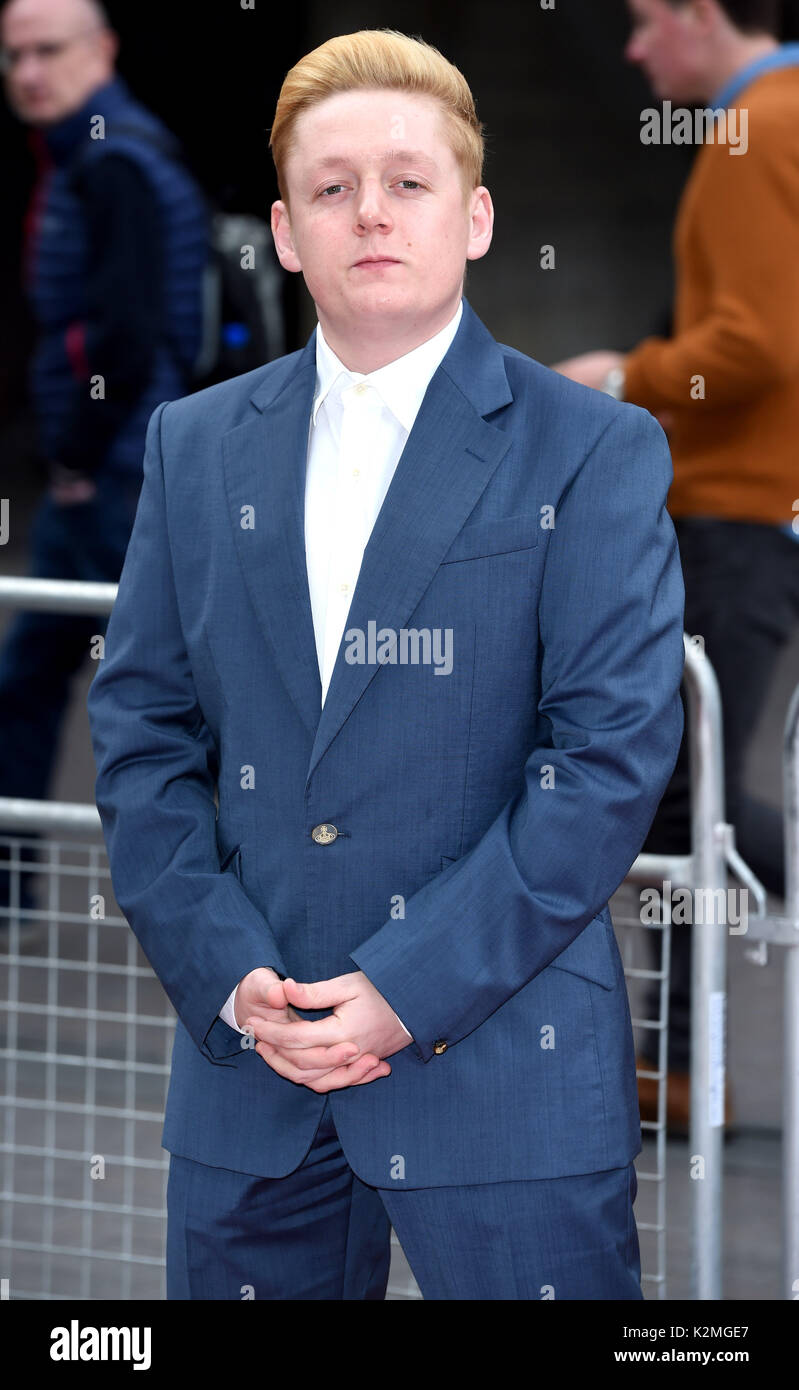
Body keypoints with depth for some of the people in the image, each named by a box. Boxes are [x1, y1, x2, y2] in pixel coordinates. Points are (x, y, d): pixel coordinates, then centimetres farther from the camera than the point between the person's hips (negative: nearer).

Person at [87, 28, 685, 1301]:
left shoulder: (594, 454, -2)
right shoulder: (195, 447, 10)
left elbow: (616, 752, -9)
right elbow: (142, 732, 8)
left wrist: (411, 987, -14)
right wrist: (228, 974, -7)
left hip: (502, 1061, -3)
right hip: (248, 1062, 3)